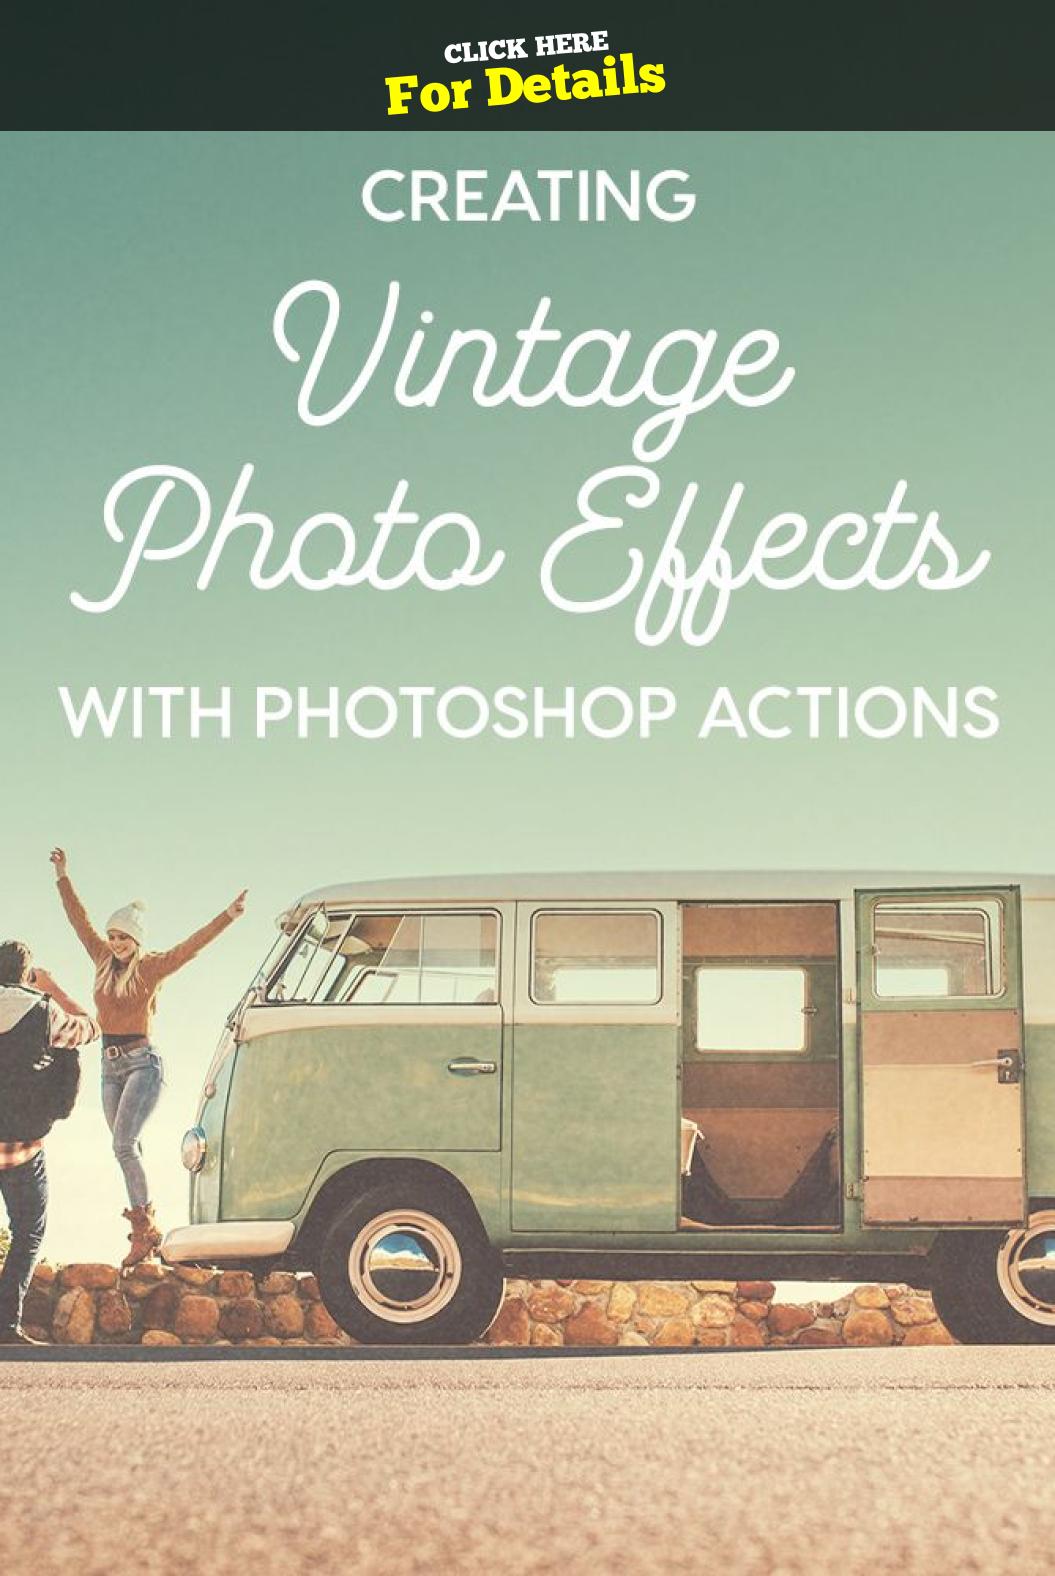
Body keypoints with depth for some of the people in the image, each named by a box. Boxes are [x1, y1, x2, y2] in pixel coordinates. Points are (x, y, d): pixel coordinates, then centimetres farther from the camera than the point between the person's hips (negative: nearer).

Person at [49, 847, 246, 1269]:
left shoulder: (152, 967, -7)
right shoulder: (104, 960, 7)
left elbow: (192, 945, -17)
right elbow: (79, 920, 15)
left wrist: (227, 917, -27)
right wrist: (63, 878, 16)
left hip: (142, 1063, -6)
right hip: (110, 1066, 6)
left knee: (123, 1145, -17)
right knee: (128, 1149, 7)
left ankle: (143, 1226, -13)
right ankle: (145, 1229, 11)